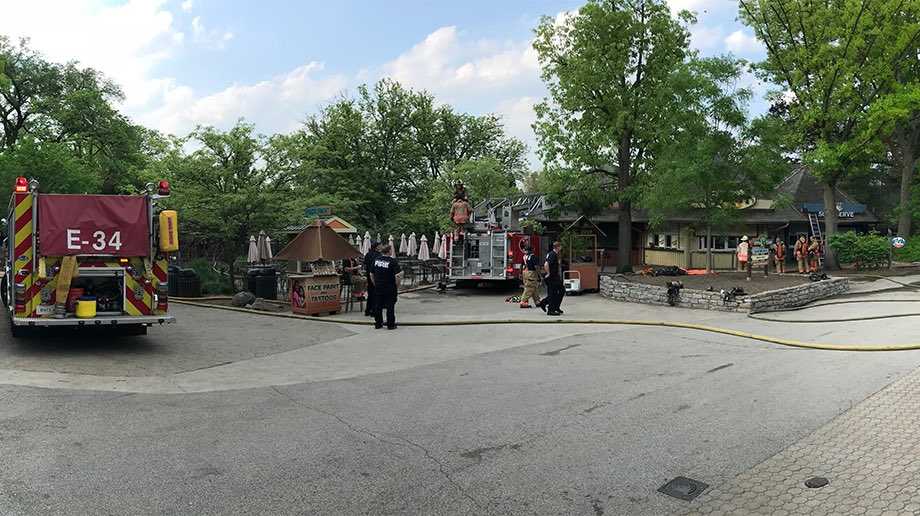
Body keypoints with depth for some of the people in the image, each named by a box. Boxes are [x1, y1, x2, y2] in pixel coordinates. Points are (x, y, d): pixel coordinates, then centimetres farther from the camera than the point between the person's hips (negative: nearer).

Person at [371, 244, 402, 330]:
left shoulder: (376, 260, 5)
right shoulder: (392, 261, -12)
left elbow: (371, 274, 10)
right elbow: (397, 275, -19)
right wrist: (397, 286, -6)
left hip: (378, 288, 5)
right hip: (390, 288, -5)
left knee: (378, 306, 11)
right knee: (390, 306, 4)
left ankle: (378, 323, 17)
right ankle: (390, 324, 8)